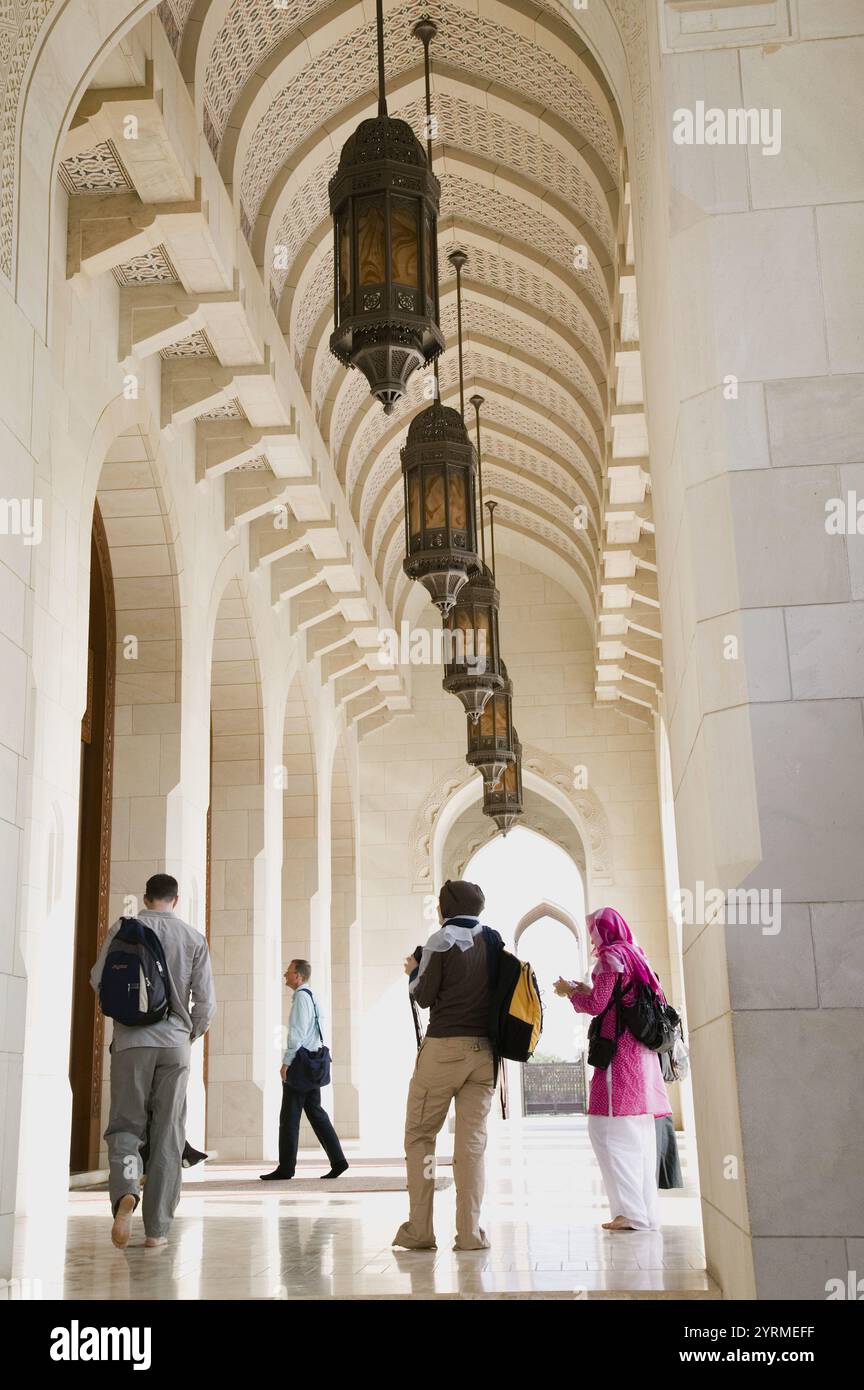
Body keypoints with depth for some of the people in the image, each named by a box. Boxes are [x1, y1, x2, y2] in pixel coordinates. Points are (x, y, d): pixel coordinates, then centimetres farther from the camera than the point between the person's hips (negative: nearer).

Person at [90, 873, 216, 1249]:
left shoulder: (123, 929, 2)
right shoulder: (193, 937, 3)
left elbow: (98, 980, 4)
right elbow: (206, 1000, 1)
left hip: (131, 1040, 0)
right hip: (175, 1043, 1)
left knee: (125, 1125, 7)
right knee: (168, 1137, 7)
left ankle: (125, 1192, -22)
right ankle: (157, 1228, 7)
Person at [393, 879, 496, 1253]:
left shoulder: (441, 941, -3)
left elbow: (424, 997, -3)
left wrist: (413, 972, 17)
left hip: (444, 1047, -4)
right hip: (484, 1049, 4)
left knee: (419, 1135, 5)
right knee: (472, 1140, 4)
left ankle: (419, 1230, 1)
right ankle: (470, 1232, -1)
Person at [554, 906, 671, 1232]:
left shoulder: (611, 956, -5)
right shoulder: (635, 956, 20)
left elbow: (597, 1005, -9)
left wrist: (569, 992, 7)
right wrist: (587, 990, 22)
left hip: (619, 1052, -9)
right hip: (642, 1053, 9)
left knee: (611, 1130, -8)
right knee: (639, 1133, 8)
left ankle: (631, 1211, -13)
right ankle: (647, 1213, 8)